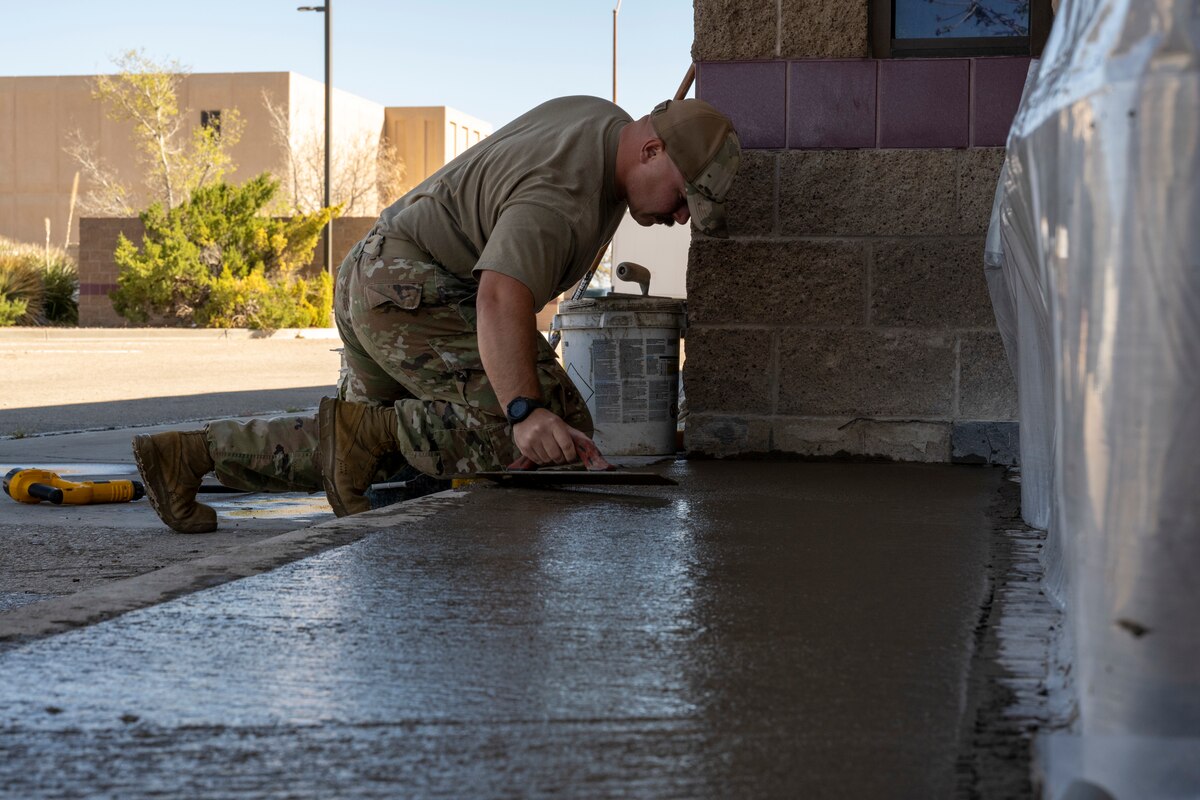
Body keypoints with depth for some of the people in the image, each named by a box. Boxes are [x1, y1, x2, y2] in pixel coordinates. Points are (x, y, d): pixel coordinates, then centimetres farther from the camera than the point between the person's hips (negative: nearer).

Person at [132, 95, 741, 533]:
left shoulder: (607, 123, 8)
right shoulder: (560, 201, -24)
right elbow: (501, 299, -39)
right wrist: (525, 412, -49)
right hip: (412, 291, -11)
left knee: (363, 453, 22)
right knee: (556, 432, -21)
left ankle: (189, 453, 12)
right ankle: (368, 427, -16)